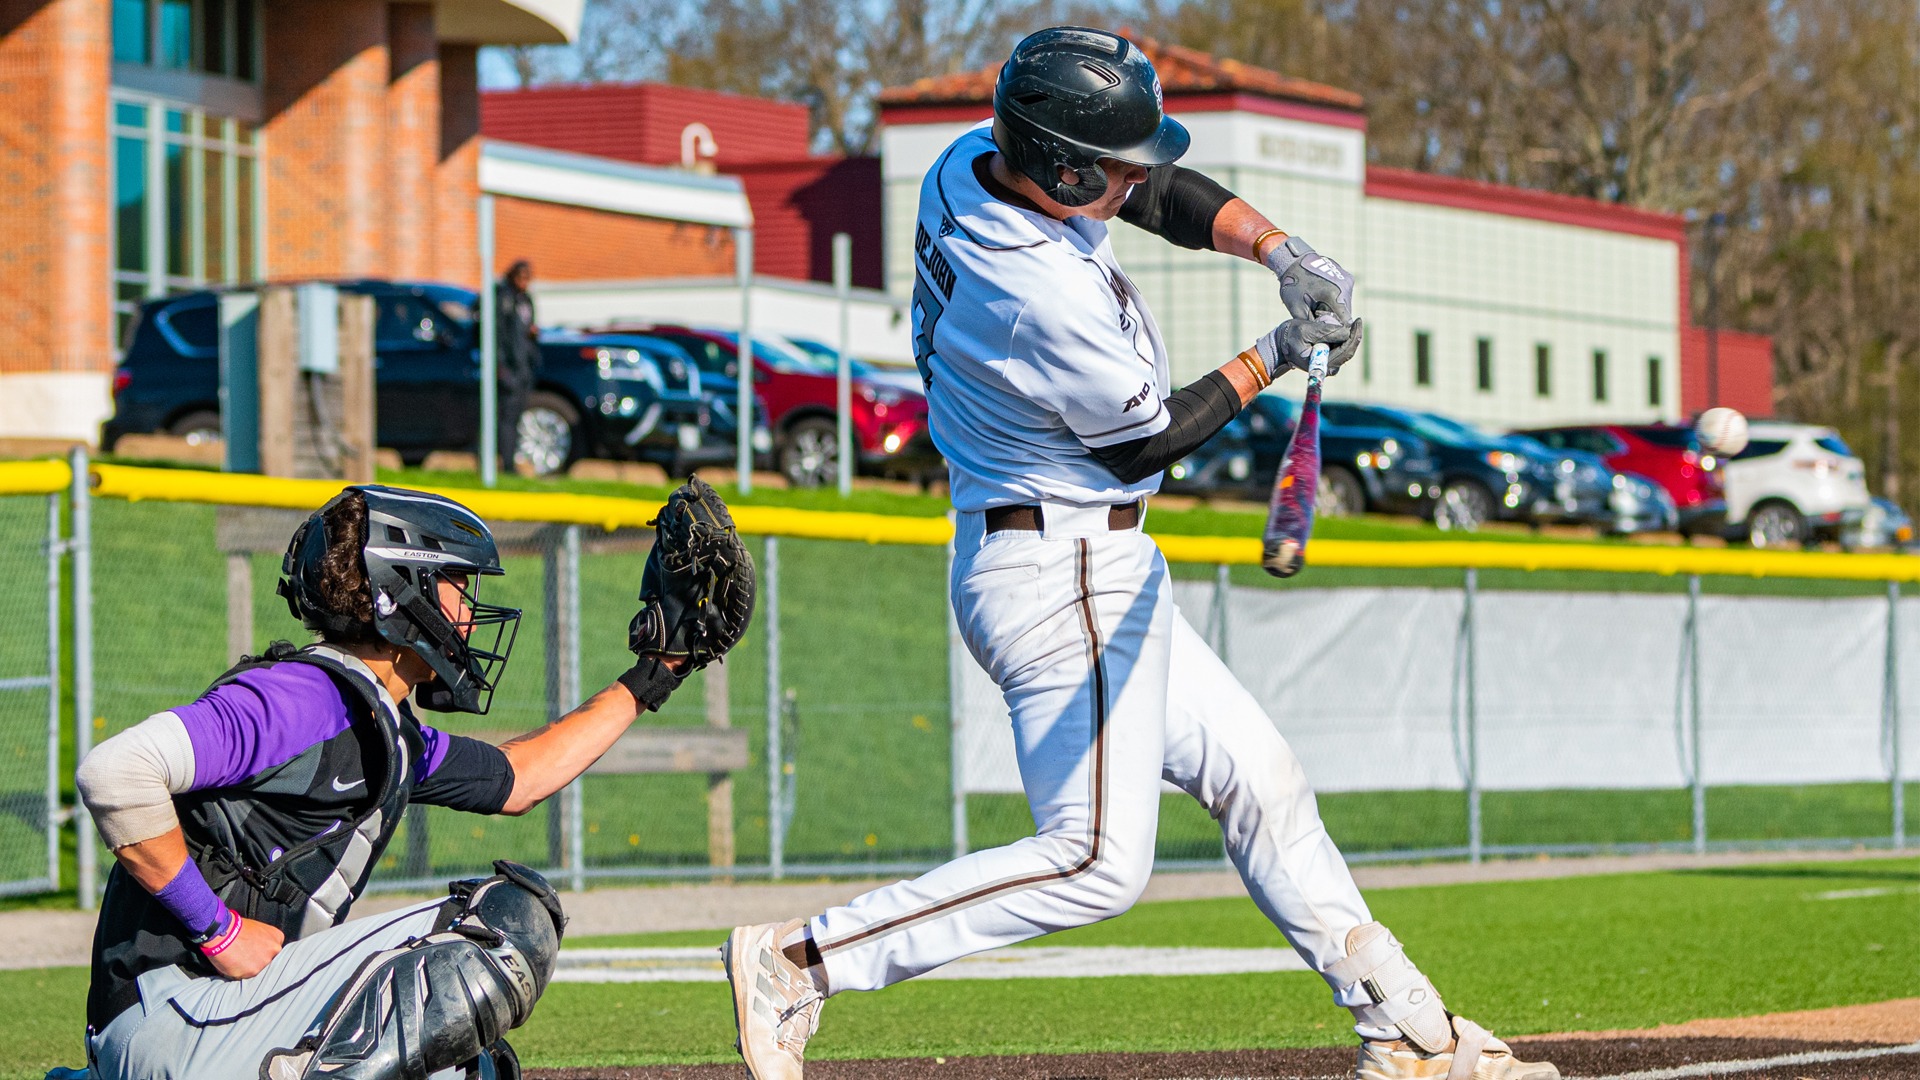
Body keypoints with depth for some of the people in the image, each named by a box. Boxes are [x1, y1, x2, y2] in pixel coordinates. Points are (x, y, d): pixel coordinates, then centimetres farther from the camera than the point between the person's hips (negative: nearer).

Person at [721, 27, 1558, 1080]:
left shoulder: (972, 161, -2)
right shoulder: (1050, 298, -29)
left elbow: (1172, 197, 11)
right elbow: (1144, 441, -14)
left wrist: (1281, 252, -5)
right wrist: (1275, 355, -4)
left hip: (1100, 571, 11)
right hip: (1063, 577, -11)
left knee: (1258, 779, 14)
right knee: (1096, 863, -11)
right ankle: (796, 960, -10)